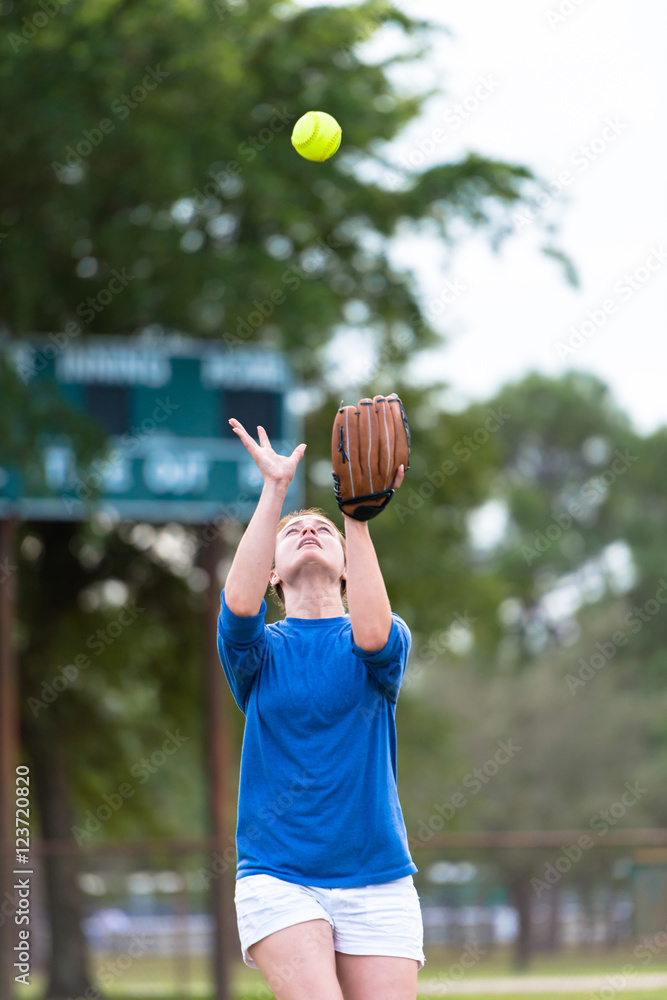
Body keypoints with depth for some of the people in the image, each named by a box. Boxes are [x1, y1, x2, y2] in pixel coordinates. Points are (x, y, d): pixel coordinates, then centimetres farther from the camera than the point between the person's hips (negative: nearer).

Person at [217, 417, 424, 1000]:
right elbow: (240, 602, -14)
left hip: (377, 879, 1)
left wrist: (357, 516, -23)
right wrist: (275, 490, -17)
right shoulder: (260, 648, 9)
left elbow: (371, 634, -17)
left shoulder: (386, 640, 9)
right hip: (278, 879, -1)